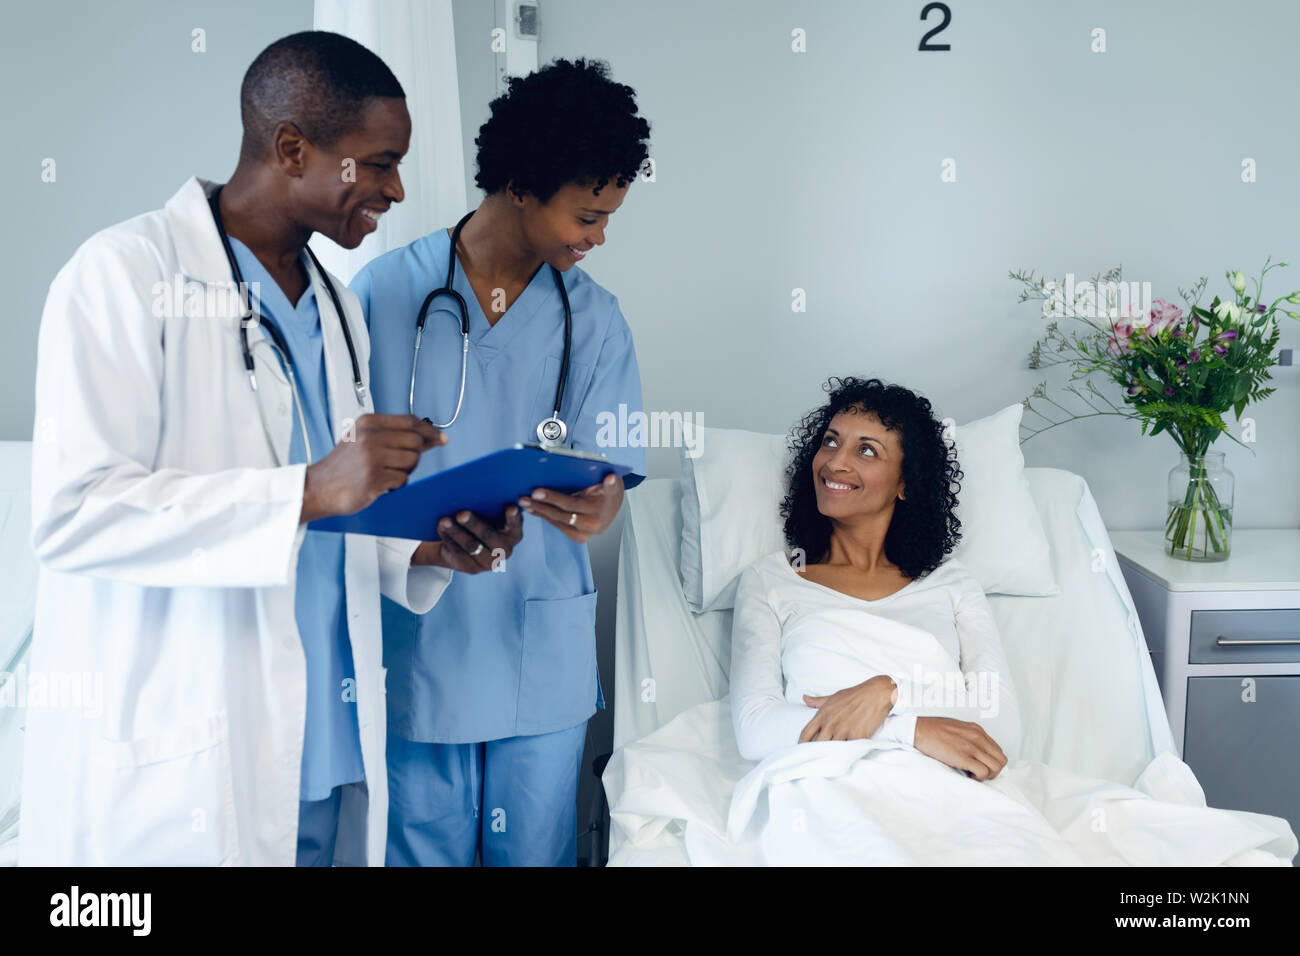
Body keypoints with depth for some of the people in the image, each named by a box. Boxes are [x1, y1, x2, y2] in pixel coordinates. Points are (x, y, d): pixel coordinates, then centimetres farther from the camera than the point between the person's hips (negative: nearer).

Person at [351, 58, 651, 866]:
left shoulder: (594, 319, 2)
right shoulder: (385, 292, -4)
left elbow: (609, 482, -3)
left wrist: (593, 511, -26)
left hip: (543, 654, 2)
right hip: (415, 645, -1)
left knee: (537, 851, 12)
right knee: (425, 850, 11)